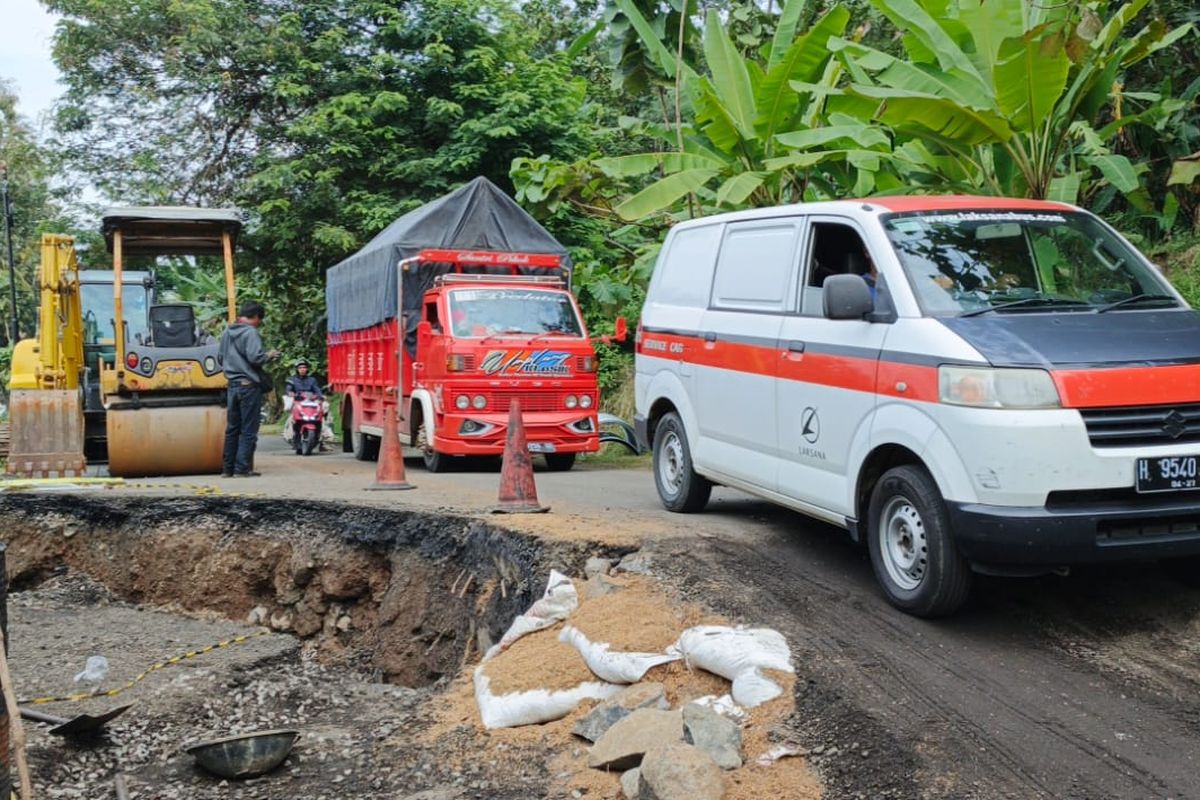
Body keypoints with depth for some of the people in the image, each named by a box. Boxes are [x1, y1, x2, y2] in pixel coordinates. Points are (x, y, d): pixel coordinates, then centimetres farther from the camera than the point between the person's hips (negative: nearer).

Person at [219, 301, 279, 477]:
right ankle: (242, 469, -4)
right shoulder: (250, 332, -12)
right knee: (248, 430, -2)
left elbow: (221, 358, 20)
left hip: (233, 385, 8)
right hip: (249, 385, -7)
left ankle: (228, 468, 14)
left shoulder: (227, 333, 13)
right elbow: (255, 357, -21)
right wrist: (269, 355, -4)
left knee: (232, 428, 12)